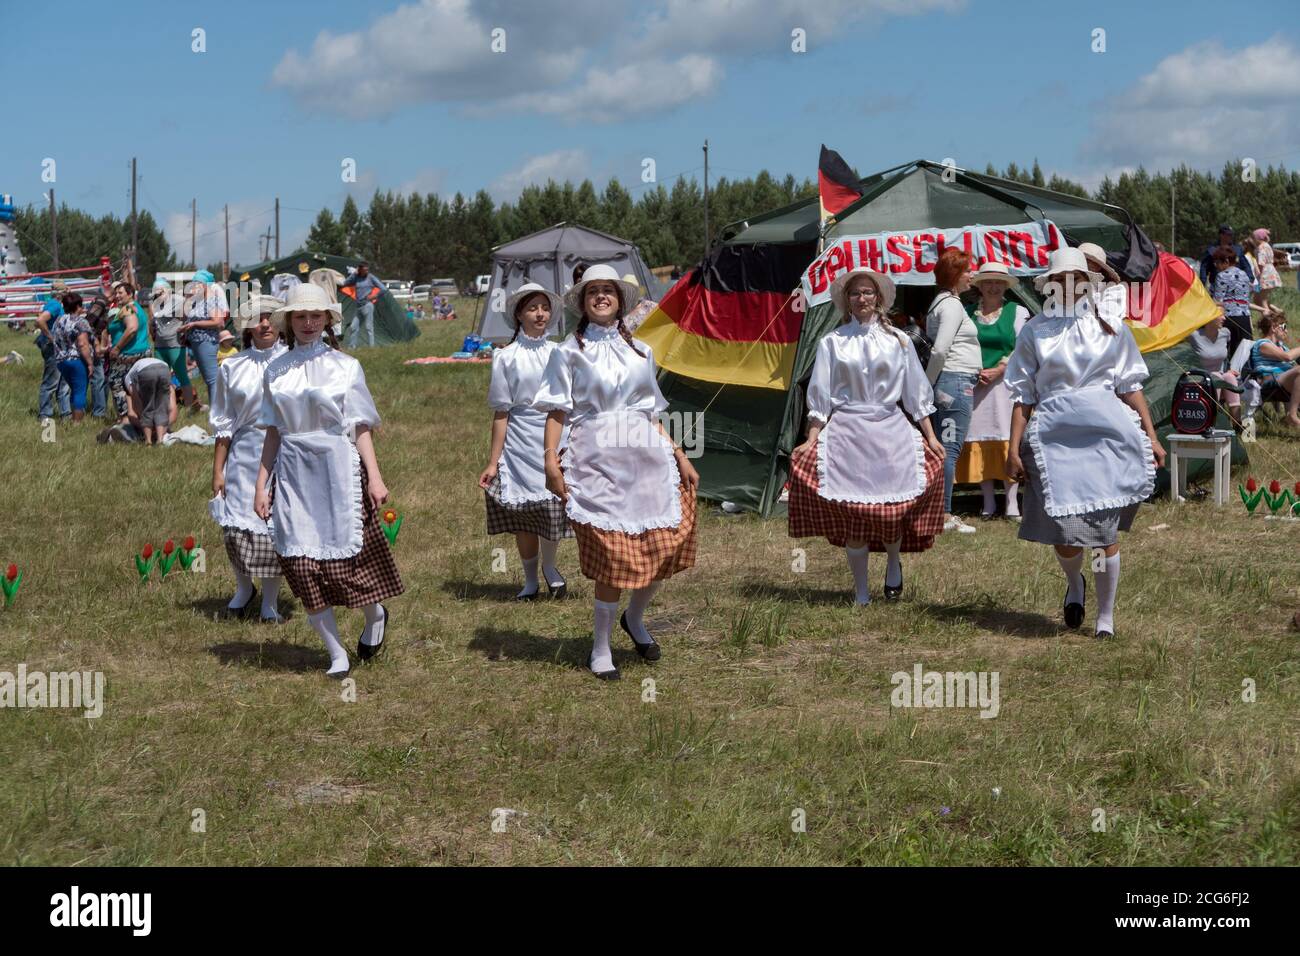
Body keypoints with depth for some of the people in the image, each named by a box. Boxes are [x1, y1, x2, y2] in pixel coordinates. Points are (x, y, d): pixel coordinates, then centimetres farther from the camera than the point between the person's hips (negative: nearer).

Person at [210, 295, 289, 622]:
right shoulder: (233, 368, 6)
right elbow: (223, 423, 9)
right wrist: (217, 470, 6)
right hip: (244, 454, 1)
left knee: (276, 527, 1)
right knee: (236, 527, -3)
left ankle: (270, 601, 18)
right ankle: (244, 588, 24)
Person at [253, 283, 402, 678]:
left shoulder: (344, 366, 1)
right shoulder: (275, 371, 9)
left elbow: (360, 427, -1)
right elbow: (273, 432, 12)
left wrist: (374, 476, -11)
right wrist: (261, 484, 9)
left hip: (338, 469, -3)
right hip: (293, 472, 3)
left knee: (344, 560, -4)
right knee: (302, 564, -2)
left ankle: (375, 615, 29)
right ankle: (337, 654, 8)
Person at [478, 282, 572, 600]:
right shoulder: (506, 357, -2)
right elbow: (501, 414, -1)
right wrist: (493, 462, -3)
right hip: (520, 441, -2)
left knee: (554, 511, -3)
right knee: (523, 515, 5)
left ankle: (550, 567, 25)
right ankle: (530, 580, 24)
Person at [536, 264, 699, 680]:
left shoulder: (641, 352, 17)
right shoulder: (569, 352, 7)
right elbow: (556, 412, 1)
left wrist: (680, 457, 11)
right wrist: (551, 459, -11)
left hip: (646, 457, 4)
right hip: (597, 459, -4)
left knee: (663, 547, -3)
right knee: (613, 555, -8)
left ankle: (635, 618, 26)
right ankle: (600, 648, 9)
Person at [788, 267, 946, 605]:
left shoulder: (897, 340, 9)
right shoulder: (832, 342, 6)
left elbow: (916, 392, 12)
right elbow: (820, 397, 7)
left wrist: (930, 437, 8)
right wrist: (812, 440, 0)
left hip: (890, 431, 1)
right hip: (846, 432, -1)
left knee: (893, 507, -10)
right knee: (852, 513, -4)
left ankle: (894, 564, 22)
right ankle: (861, 592, 8)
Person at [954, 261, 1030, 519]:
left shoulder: (1017, 312, 7)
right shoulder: (967, 312, 11)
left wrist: (997, 371, -12)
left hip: (1005, 381, -2)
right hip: (973, 386, 2)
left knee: (1007, 441, -7)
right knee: (978, 442, 0)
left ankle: (1012, 504, -6)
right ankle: (988, 502, 6)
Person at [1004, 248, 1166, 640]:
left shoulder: (1111, 329, 11)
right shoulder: (1034, 332, 9)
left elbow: (1130, 387, 13)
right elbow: (1023, 397, 8)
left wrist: (1151, 436, 6)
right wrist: (1014, 449, 1)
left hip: (1107, 432, 1)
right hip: (1055, 435, 0)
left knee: (1106, 530, 0)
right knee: (1065, 531, -5)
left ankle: (1106, 616, 14)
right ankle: (1074, 581, 31)